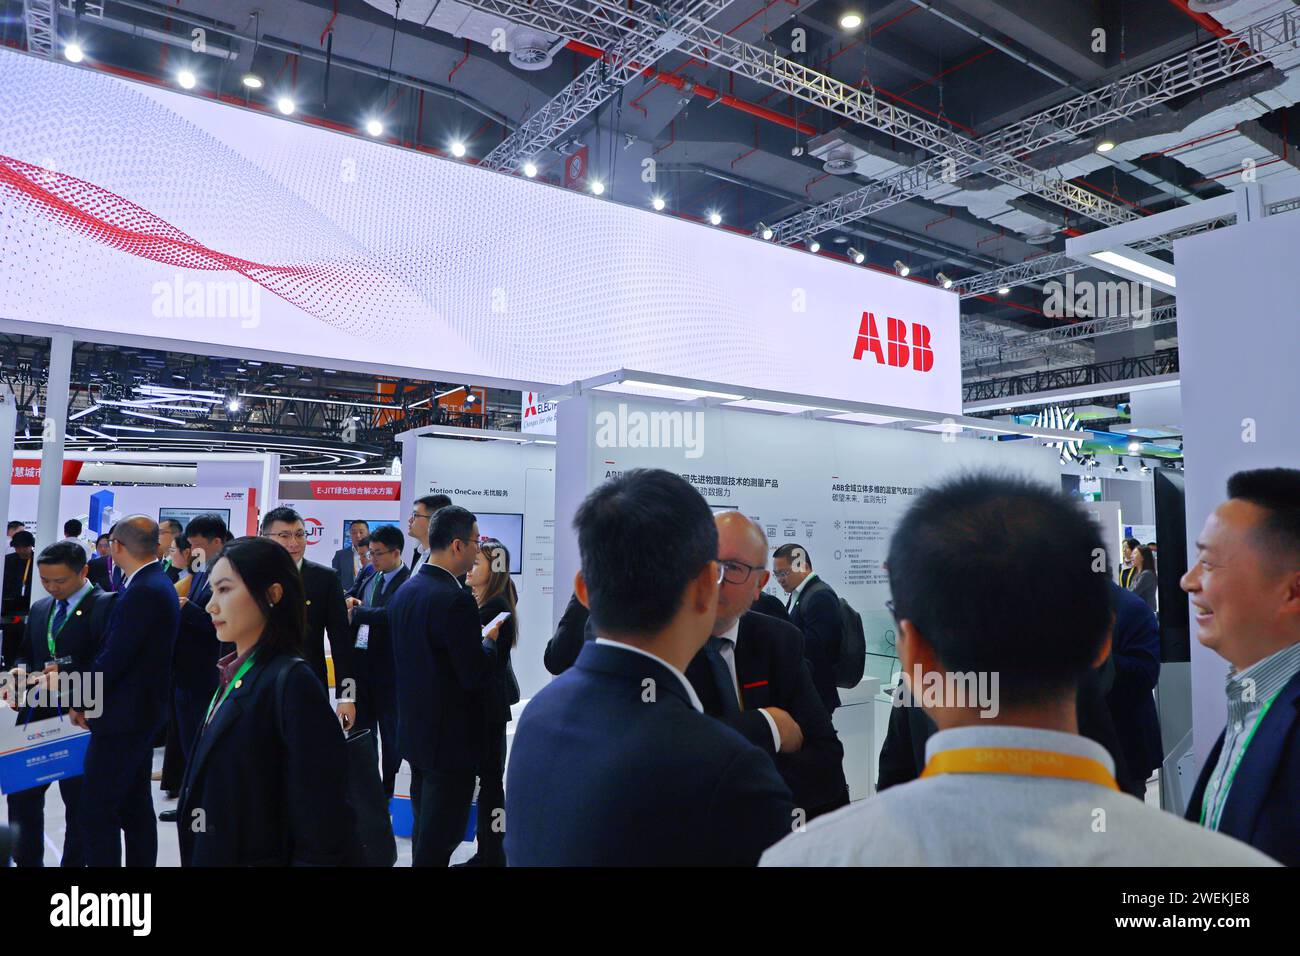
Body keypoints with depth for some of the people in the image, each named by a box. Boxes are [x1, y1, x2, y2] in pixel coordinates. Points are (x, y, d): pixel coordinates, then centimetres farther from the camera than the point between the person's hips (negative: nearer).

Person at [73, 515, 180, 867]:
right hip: (140, 710, 10)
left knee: (97, 811, -2)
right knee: (135, 806, 17)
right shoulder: (157, 584, 9)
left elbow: (113, 659, -21)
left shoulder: (144, 591, -22)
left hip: (122, 716, -10)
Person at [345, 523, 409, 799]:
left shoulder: (408, 581, -18)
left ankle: (389, 791, 25)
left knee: (391, 732, 10)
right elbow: (350, 596, 18)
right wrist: (351, 600, -5)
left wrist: (355, 612, -17)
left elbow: (390, 613, -30)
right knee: (361, 728, 18)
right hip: (360, 660, 7)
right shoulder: (368, 573, 6)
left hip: (388, 665, -7)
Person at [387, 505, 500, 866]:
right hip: (451, 737, -9)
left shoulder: (404, 591, 3)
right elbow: (475, 676, -22)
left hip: (414, 729, 9)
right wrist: (489, 642, -4)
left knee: (423, 829, 22)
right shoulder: (456, 599, -24)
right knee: (441, 838, 6)